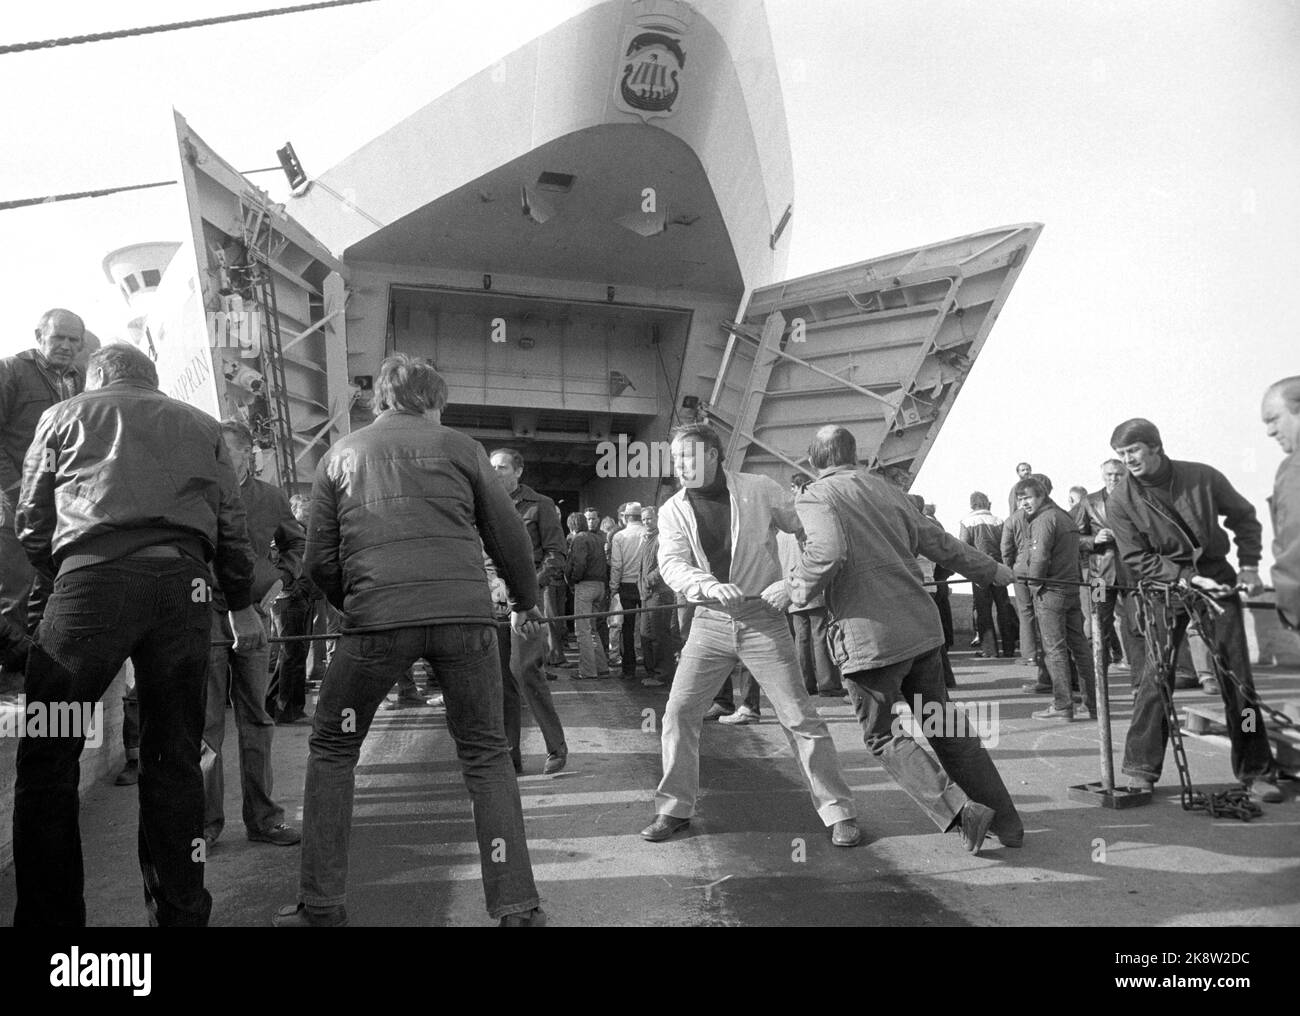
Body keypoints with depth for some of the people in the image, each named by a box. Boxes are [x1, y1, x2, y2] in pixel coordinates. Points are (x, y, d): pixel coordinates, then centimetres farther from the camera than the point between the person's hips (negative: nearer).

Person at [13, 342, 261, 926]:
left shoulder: (63, 417, 20)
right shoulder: (200, 425, 23)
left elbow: (31, 522, 16)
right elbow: (231, 525, 17)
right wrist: (242, 605, 24)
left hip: (91, 577, -2)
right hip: (183, 583, 2)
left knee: (46, 758, 5)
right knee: (173, 759, 8)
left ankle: (49, 915, 4)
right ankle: (179, 913, 13)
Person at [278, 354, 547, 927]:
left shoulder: (340, 455, 17)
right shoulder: (458, 446, 14)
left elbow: (319, 561, 14)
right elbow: (508, 537, 14)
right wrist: (525, 603, 30)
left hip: (376, 619, 0)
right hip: (465, 614, 0)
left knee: (332, 751, 19)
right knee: (487, 756, 11)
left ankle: (322, 907, 20)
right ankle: (517, 907, 10)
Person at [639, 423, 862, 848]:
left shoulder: (761, 491, -5)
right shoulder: (673, 510, 1)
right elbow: (671, 564, -12)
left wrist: (793, 582, -13)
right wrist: (709, 585, -31)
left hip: (763, 618, -3)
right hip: (709, 621, 3)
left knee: (800, 716, -2)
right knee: (678, 712, 1)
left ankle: (839, 812, 12)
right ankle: (674, 808, 19)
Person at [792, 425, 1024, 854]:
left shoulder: (815, 497, -4)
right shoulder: (885, 490, 14)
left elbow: (829, 550, -24)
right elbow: (938, 542, 20)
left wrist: (798, 588, -7)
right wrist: (991, 570, 34)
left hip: (870, 634, -6)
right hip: (920, 624, 6)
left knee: (886, 737, 8)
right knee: (944, 725, 18)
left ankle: (961, 812, -7)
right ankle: (1005, 821, 24)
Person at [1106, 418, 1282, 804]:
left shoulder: (1202, 477, -8)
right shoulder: (1122, 500, -11)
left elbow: (1243, 516, 8)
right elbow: (1136, 559, -10)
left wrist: (1249, 565, 0)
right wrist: (1188, 577, -19)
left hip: (1217, 579, 1)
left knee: (1237, 677, 3)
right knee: (1156, 677, -8)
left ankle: (1256, 772, 14)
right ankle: (1140, 769, 0)